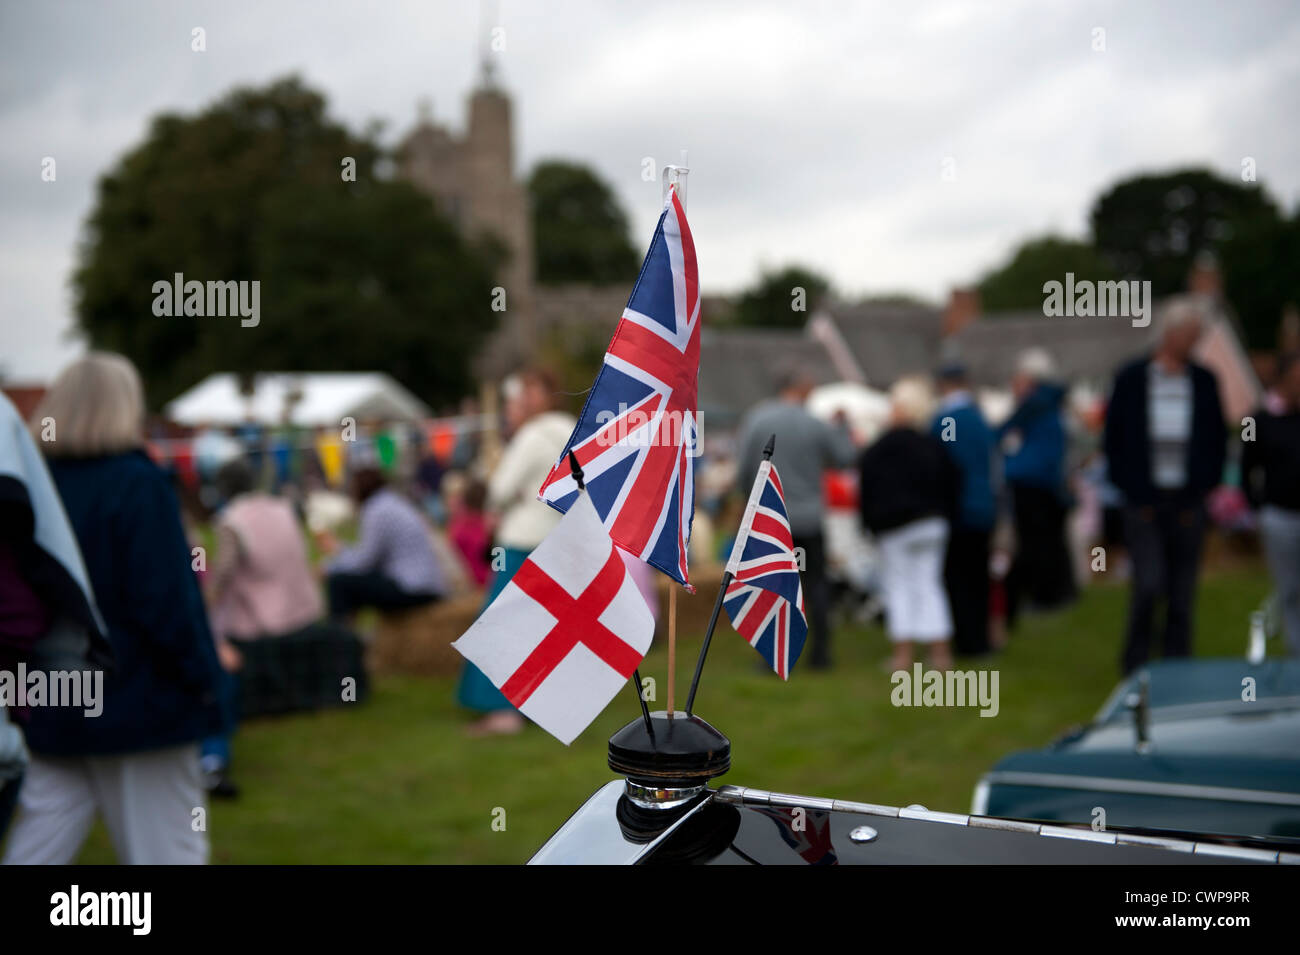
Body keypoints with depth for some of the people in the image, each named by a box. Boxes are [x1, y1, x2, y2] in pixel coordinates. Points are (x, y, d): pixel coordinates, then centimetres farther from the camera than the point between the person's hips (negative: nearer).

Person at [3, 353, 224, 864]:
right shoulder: (139, 486, -15)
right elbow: (166, 602, -20)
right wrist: (200, 677, -8)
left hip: (57, 711, 6)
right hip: (140, 703, -6)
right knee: (166, 846, 6)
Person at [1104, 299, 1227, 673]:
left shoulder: (1205, 382, 4)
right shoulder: (1130, 378, -1)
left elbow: (1217, 444, 10)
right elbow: (1113, 441, 3)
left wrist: (1202, 488, 0)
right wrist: (1131, 490, -3)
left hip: (1188, 504, 2)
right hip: (1144, 502, -2)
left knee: (1182, 594, 5)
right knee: (1149, 586, -11)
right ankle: (1135, 666, 8)